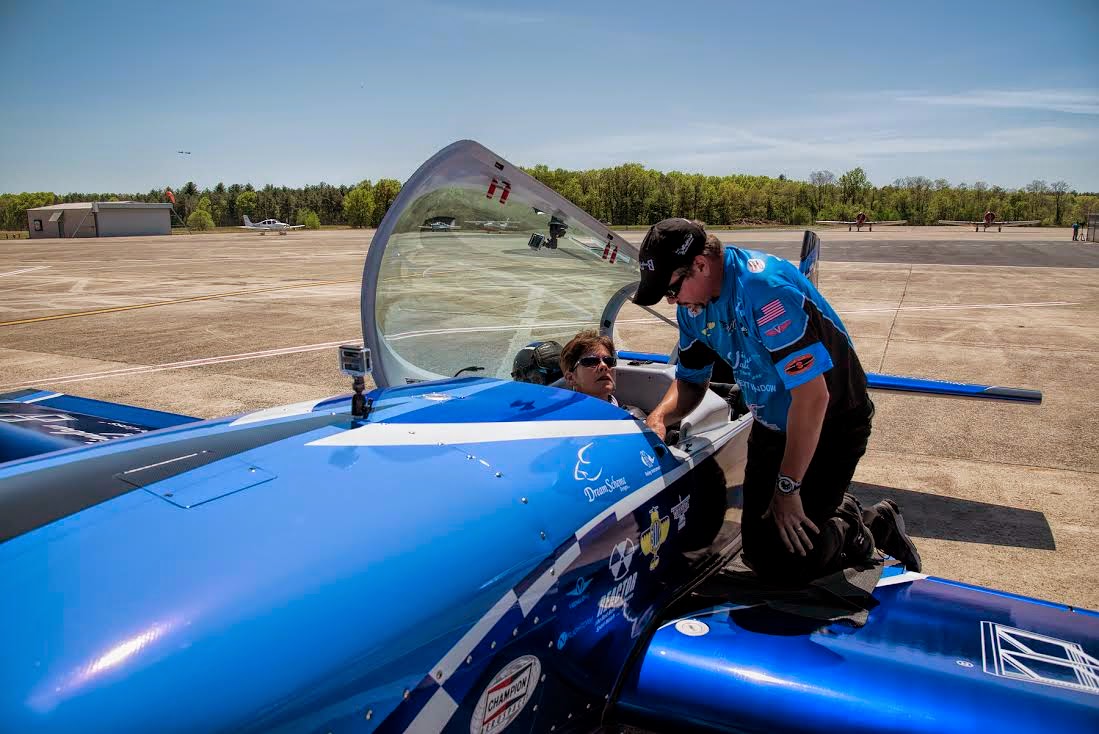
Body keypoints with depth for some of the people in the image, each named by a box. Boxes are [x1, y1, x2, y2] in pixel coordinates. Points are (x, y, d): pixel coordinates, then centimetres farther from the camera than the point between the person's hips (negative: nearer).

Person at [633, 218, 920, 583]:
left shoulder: (765, 286, -32)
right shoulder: (693, 305, -6)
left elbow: (813, 394, -32)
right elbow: (690, 381, 7)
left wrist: (787, 487, -25)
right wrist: (659, 417, -17)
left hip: (829, 424, -8)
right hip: (772, 426, 8)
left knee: (785, 560, -10)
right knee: (757, 549, 11)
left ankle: (874, 526, 13)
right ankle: (843, 512, 31)